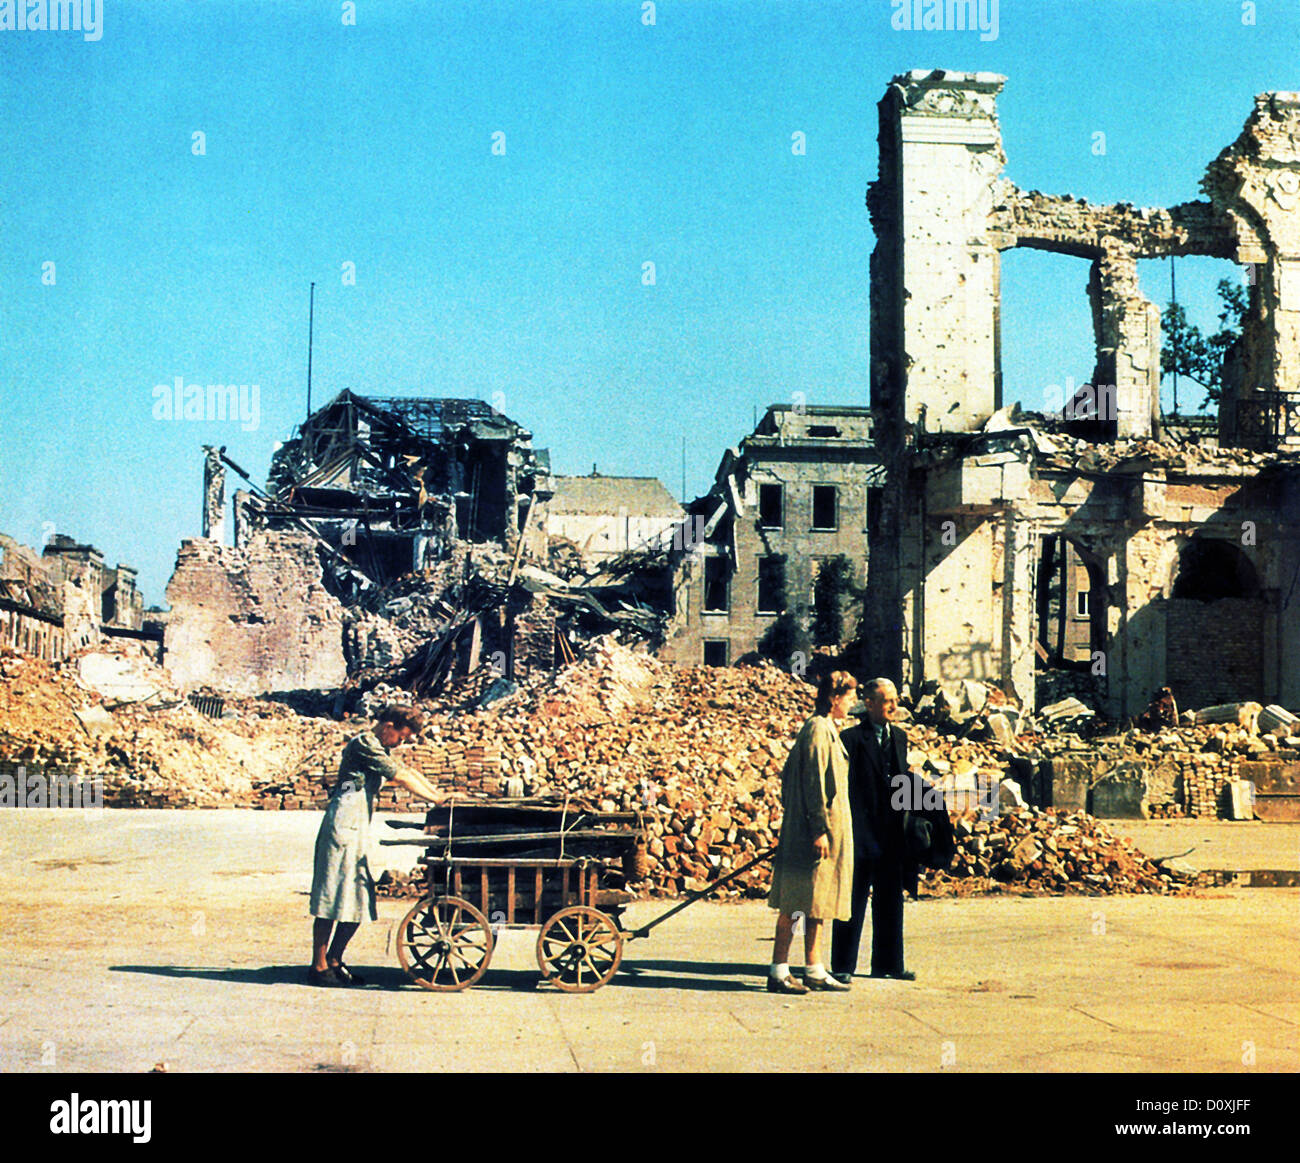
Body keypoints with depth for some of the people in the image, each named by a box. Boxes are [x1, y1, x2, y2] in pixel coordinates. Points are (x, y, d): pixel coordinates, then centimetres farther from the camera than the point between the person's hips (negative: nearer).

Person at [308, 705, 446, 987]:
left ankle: (333, 961, 18)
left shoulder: (377, 749, 20)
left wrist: (440, 794, 15)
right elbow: (400, 778, -13)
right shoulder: (364, 745, -12)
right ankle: (319, 966, 0)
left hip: (357, 832, 10)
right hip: (342, 829, -10)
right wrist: (436, 799, -5)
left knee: (359, 902, 9)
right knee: (330, 901, -5)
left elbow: (408, 772, 26)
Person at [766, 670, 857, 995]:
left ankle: (814, 969, 17)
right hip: (817, 829, -10)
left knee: (816, 903, 12)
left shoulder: (824, 729, 17)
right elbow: (814, 782, -19)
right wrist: (820, 828, -21)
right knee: (796, 903, -6)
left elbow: (788, 775, 21)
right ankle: (778, 970, -3)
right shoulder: (818, 730, -14)